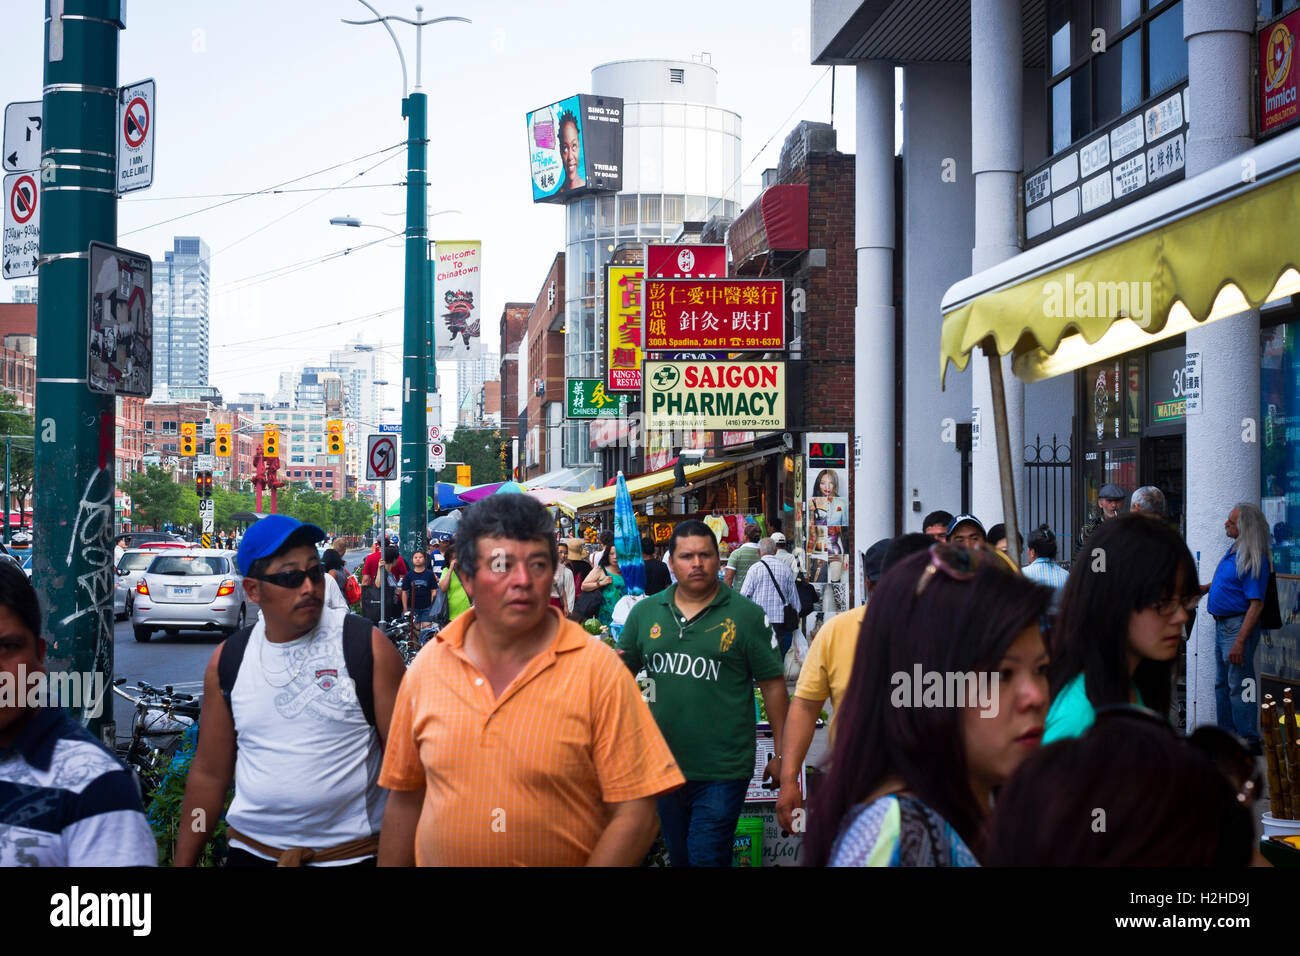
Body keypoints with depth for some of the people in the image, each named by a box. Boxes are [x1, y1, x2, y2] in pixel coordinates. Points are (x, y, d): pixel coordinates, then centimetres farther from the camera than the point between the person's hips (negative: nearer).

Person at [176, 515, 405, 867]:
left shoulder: (368, 647, -8)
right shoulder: (227, 661, 2)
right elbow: (209, 774, 9)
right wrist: (183, 862, 8)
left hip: (351, 852, -2)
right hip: (251, 850, 3)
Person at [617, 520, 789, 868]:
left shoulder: (745, 614, -4)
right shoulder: (645, 613, 5)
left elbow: (773, 683, -2)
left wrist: (781, 754, -3)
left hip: (723, 770, -4)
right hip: (665, 766, 4)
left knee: (707, 858, -7)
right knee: (678, 856, 18)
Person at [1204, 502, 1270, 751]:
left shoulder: (1255, 559, -21)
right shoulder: (1234, 549, 9)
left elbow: (1256, 605, -24)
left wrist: (1240, 642, -27)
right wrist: (1207, 587, 13)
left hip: (1239, 625, -10)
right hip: (1222, 624, 10)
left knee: (1239, 684, -6)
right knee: (1222, 683, 16)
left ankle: (1249, 741, 2)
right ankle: (1227, 734, 27)